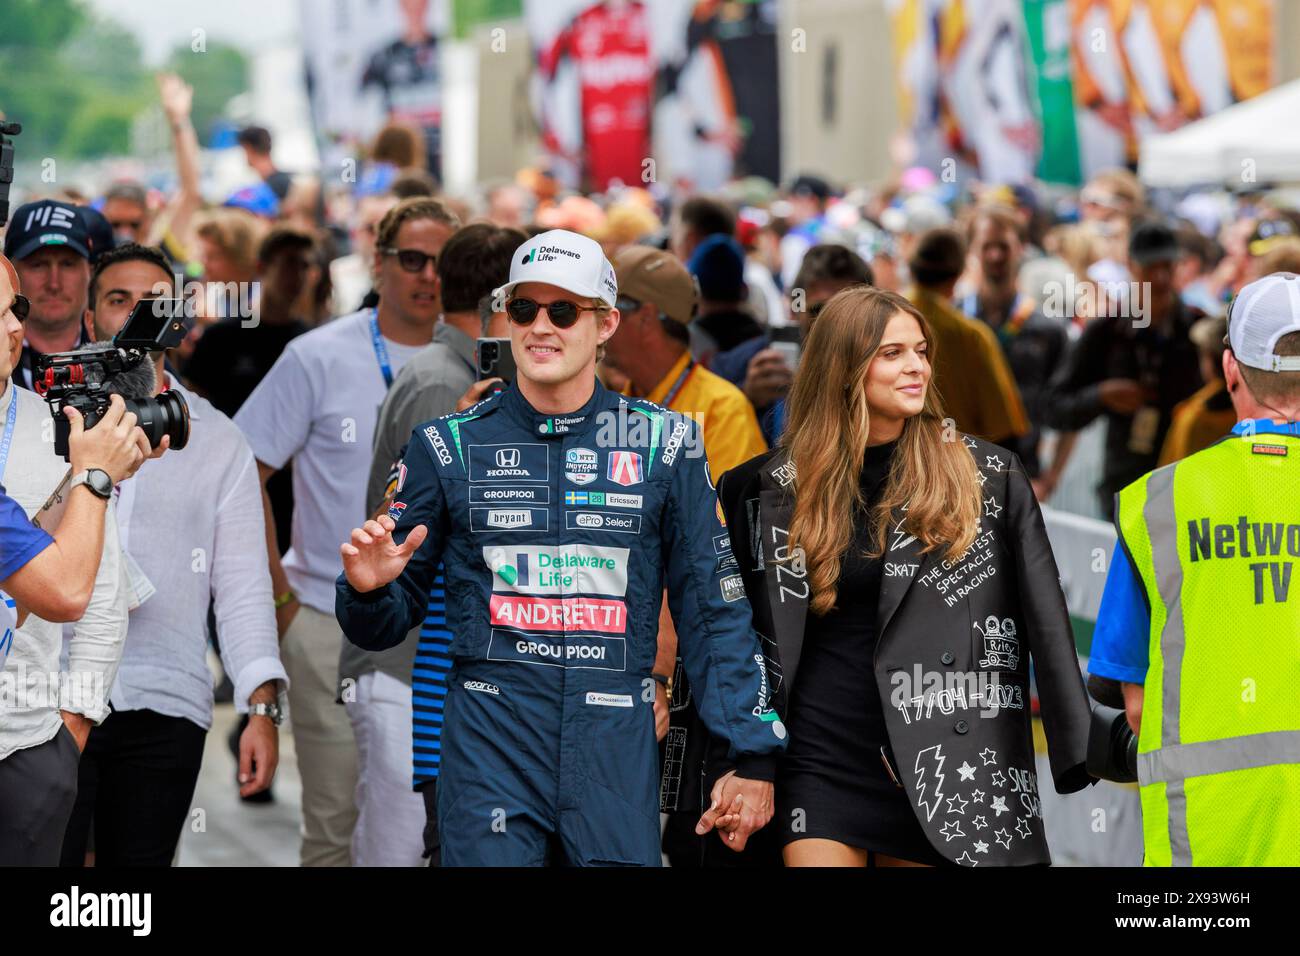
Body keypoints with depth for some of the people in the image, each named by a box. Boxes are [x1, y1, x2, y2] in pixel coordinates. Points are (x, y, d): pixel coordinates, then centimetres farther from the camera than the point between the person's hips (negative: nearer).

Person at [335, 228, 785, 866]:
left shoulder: (663, 444, 5)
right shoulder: (450, 446, 5)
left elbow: (713, 610, 8)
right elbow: (388, 623, 11)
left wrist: (752, 756, 3)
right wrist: (369, 592, -12)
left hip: (616, 750, 0)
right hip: (490, 744, 0)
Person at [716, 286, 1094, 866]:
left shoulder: (989, 477, 3)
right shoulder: (776, 486, 5)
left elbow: (1044, 619, 2)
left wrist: (1081, 751, -3)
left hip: (942, 766, 0)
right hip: (819, 764, 0)